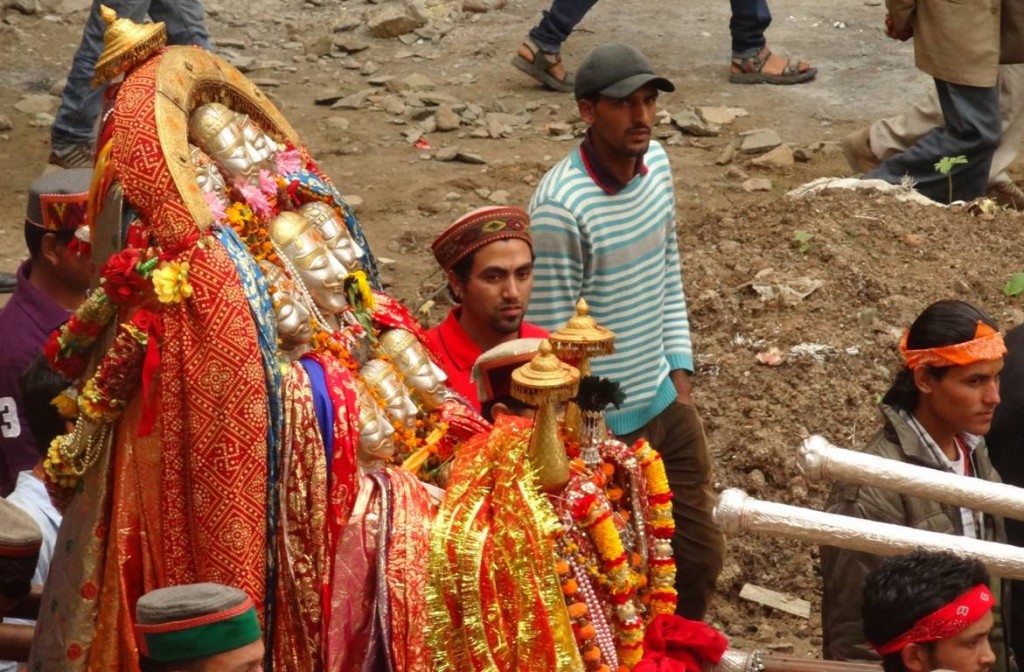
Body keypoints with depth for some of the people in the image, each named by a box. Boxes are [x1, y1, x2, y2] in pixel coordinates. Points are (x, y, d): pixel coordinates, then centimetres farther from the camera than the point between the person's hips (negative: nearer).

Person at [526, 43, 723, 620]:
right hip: (604, 424, -8)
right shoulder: (561, 206, -25)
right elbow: (551, 334, -20)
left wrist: (680, 371, 10)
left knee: (701, 556, 18)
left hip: (667, 402, 8)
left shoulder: (656, 162, -1)